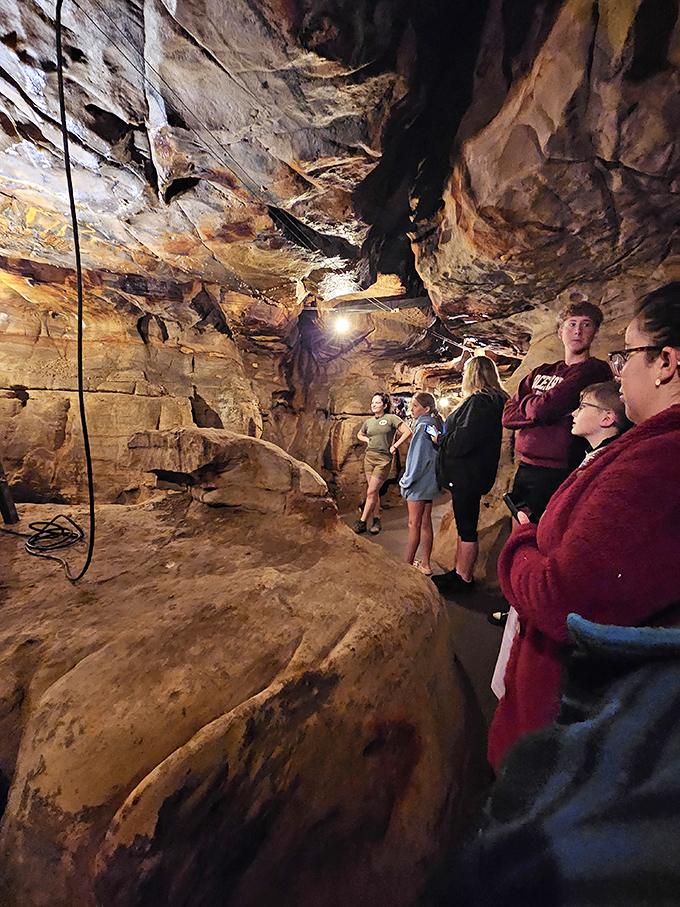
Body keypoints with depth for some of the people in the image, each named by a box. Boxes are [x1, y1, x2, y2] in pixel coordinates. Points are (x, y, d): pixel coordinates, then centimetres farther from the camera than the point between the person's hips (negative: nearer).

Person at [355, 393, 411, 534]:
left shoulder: (391, 418, -3)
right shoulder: (368, 422, 12)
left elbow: (407, 432, -9)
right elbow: (359, 435, 31)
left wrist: (394, 446, -9)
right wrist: (367, 440, 10)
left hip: (384, 459, -5)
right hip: (369, 457, 5)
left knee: (371, 492, -6)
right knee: (374, 492, 9)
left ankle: (362, 522, 2)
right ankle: (376, 520, 19)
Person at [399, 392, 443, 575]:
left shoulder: (423, 426, -15)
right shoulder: (434, 424, 11)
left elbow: (419, 459, -19)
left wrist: (407, 481, -11)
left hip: (420, 482, -9)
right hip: (429, 483, 9)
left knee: (414, 524, -1)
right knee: (425, 523, 13)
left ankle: (407, 564, 9)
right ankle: (425, 564, 22)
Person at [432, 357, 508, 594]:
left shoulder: (479, 402, -18)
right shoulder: (492, 401, 15)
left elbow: (462, 441, -23)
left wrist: (441, 440, -6)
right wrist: (445, 438, 11)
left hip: (467, 477, -10)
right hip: (467, 476, 10)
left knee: (467, 529, 3)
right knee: (464, 526, 18)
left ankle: (464, 579, 18)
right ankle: (459, 572, 32)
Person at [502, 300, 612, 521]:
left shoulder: (597, 370, -5)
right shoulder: (542, 372, 14)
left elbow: (544, 409, -19)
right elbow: (508, 416, 5)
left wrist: (527, 405, 1)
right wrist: (538, 407, -9)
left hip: (558, 472, -6)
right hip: (525, 468, 6)